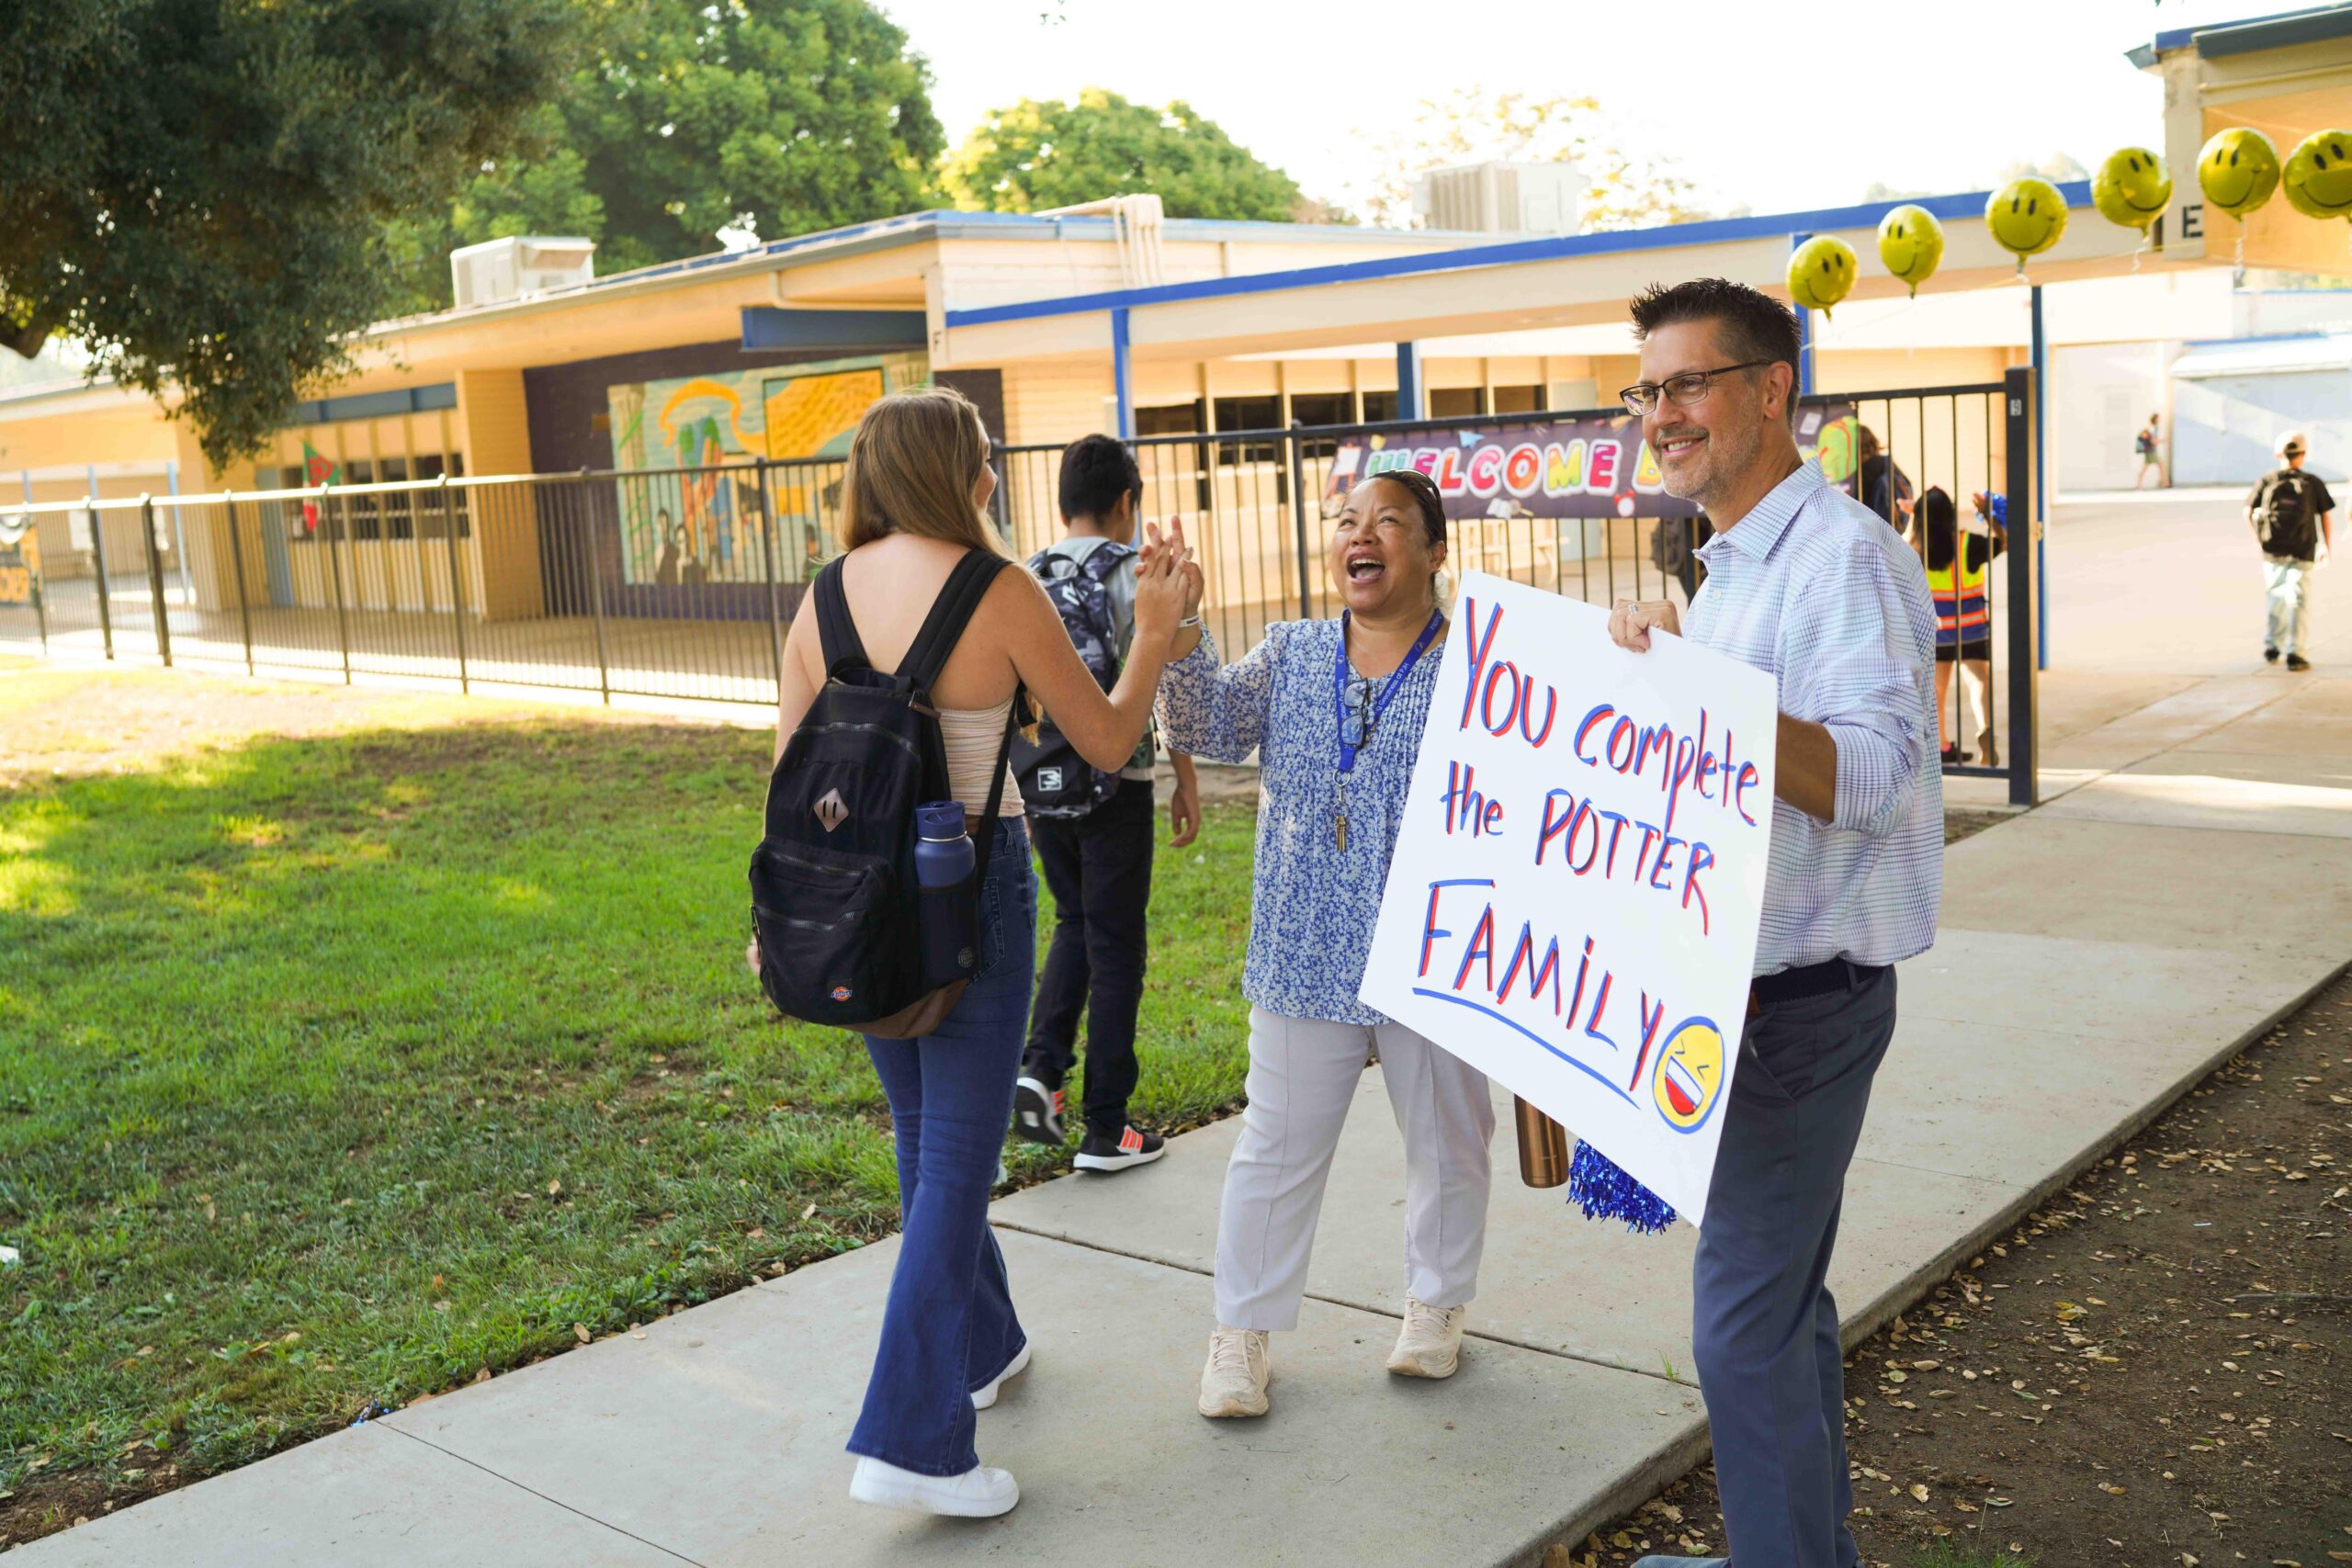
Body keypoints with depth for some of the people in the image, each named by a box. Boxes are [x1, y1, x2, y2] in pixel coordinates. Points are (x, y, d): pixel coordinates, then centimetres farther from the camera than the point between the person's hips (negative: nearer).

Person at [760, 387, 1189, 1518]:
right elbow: (1109, 744, -5)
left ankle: (981, 1346, 40)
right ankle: (913, 1441, 1)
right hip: (969, 887, -6)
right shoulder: (999, 593, -13)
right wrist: (1157, 629, 9)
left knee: (926, 1138, 21)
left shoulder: (826, 595, 2)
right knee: (956, 1157, 1)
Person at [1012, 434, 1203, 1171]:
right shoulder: (1134, 575, -9)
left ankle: (1041, 1066, 6)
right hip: (1114, 784, -5)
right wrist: (1186, 779, -2)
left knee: (1075, 924, 23)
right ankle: (1105, 1130, 10)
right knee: (1114, 945, 4)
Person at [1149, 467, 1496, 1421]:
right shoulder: (1291, 654, 5)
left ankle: (1437, 1306, 37)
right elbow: (1212, 732, -8)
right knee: (1278, 1148, 9)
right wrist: (1177, 633, -20)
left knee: (1446, 1141, 15)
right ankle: (1243, 1331, 22)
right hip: (1306, 956, 2)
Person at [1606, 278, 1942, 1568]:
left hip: (1803, 1001, -10)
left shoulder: (1846, 558, -16)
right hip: (1751, 989, 10)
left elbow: (1872, 777, -28)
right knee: (1782, 1303, 19)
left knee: (1746, 1329, -5)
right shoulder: (1732, 567, 15)